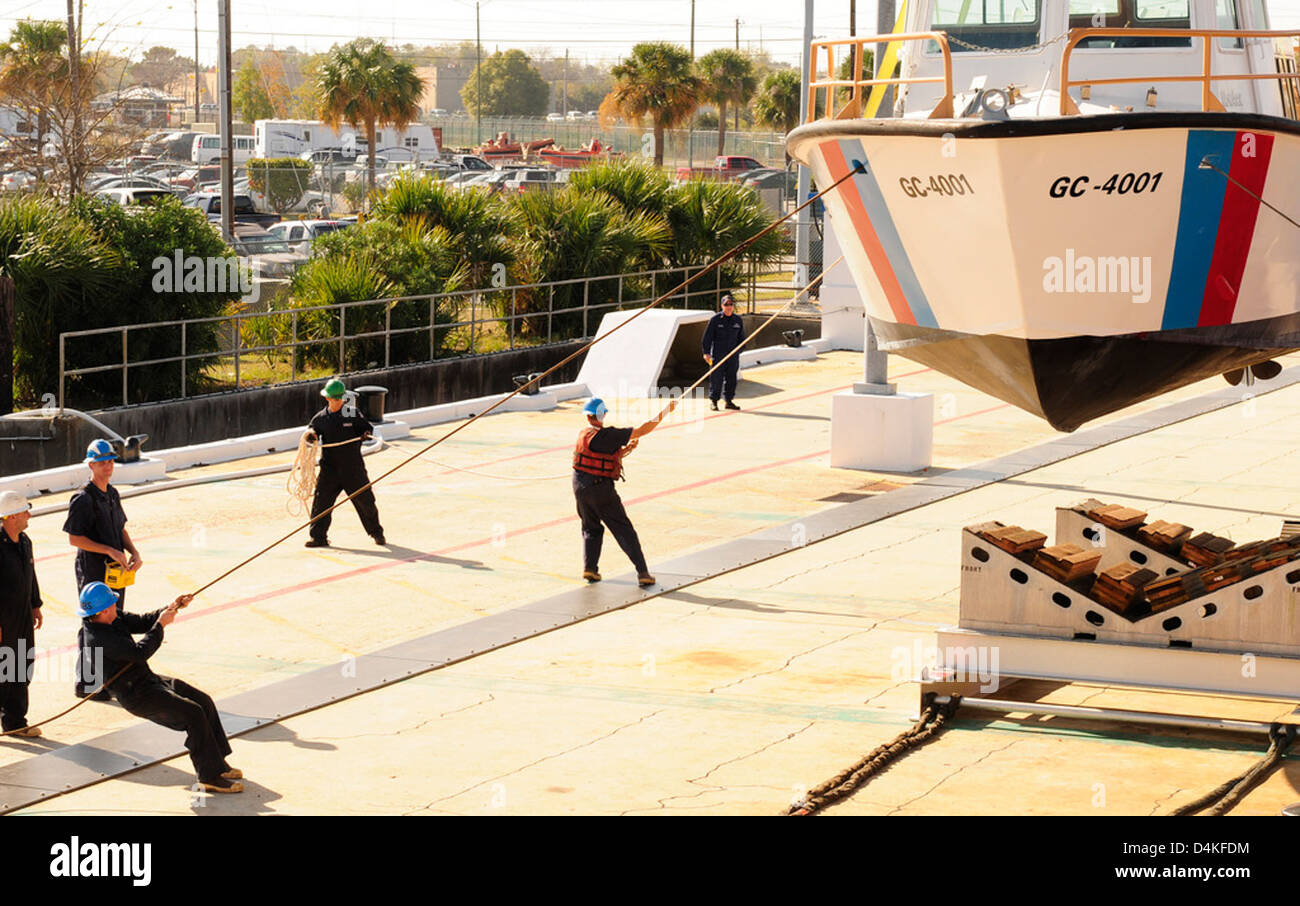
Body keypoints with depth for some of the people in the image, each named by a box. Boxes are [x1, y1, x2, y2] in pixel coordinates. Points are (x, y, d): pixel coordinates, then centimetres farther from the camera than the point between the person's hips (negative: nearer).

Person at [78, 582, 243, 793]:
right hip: (137, 696, -10)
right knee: (193, 713, -20)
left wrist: (171, 608, -3)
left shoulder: (114, 619, 4)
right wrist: (161, 625, -19)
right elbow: (140, 652, -28)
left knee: (204, 701, 7)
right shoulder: (97, 639, -25)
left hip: (149, 680, 10)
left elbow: (142, 622, 11)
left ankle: (217, 763, 15)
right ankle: (209, 777, -13)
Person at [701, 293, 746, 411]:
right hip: (717, 354, -4)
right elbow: (707, 337, -5)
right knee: (716, 378, -5)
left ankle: (729, 400, 17)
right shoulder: (715, 319, -5)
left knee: (731, 378, 7)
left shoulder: (738, 320, 8)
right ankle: (713, 401, 4)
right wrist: (706, 352, -10)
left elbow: (741, 338, 17)